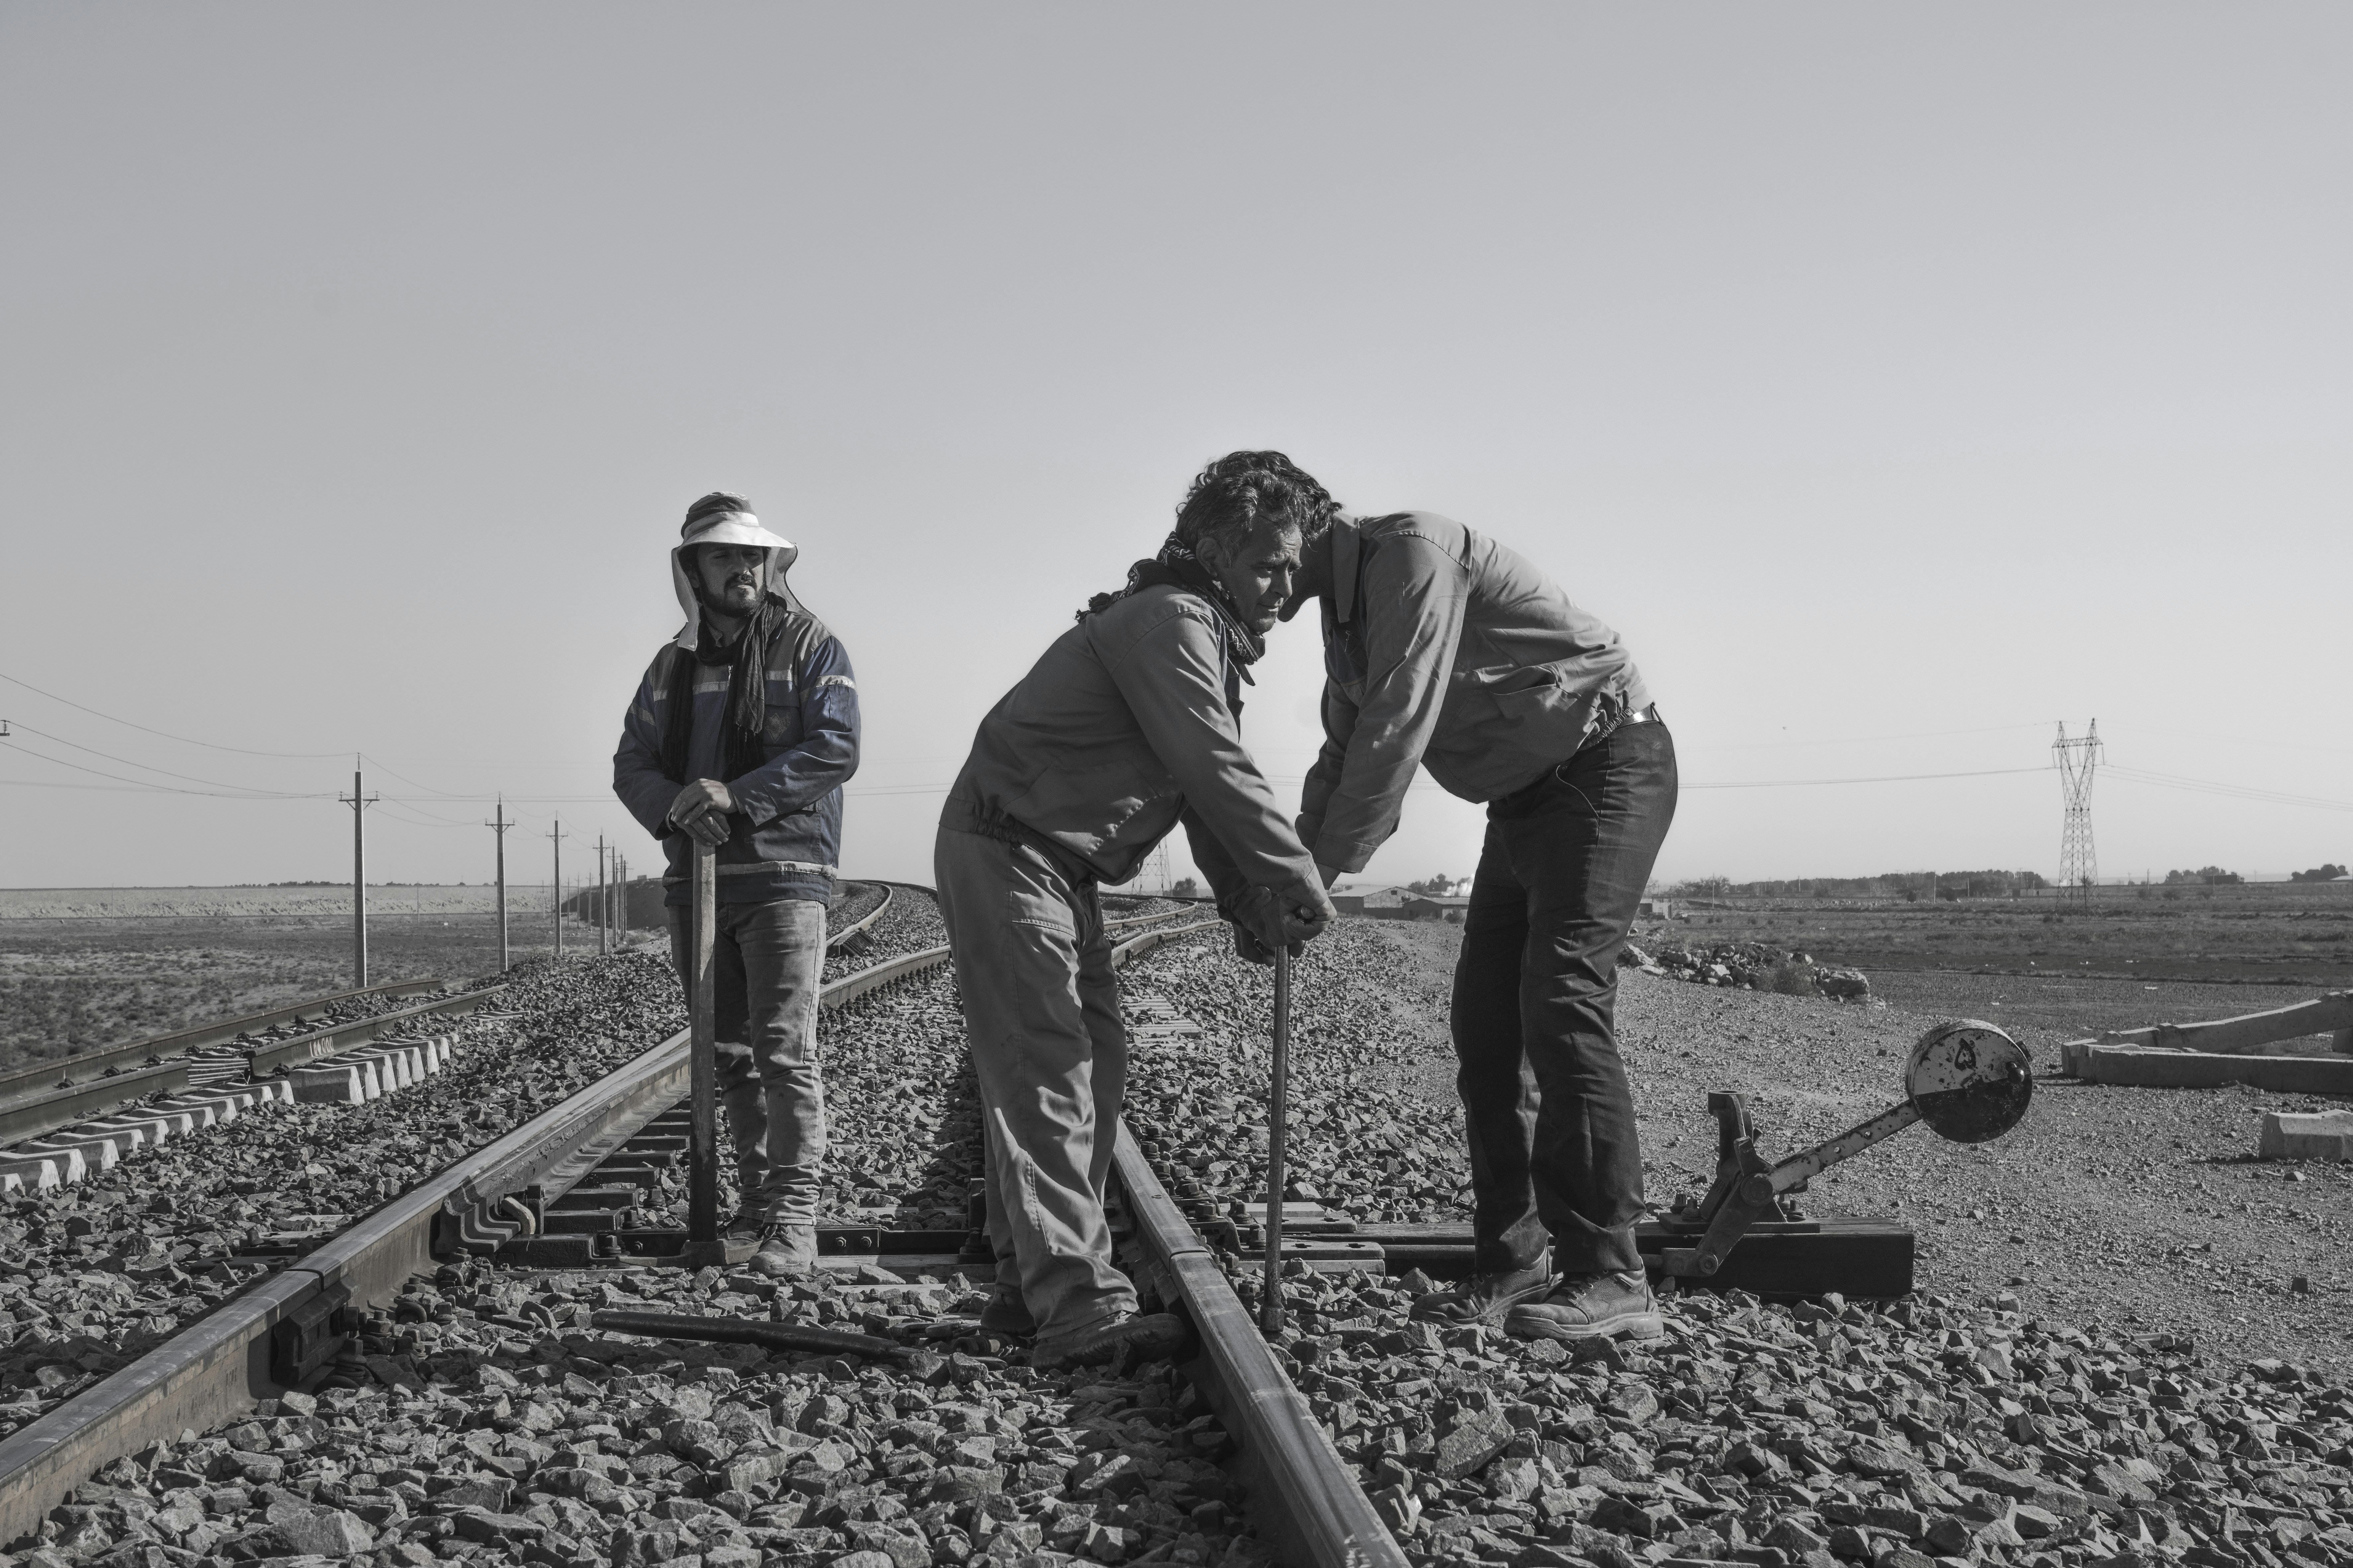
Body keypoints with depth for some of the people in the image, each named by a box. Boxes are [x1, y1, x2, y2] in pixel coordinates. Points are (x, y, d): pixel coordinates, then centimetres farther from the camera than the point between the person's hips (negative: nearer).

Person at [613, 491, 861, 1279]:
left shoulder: (811, 647, 0)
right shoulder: (670, 665, 17)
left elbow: (836, 748, -12)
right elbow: (632, 764, 10)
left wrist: (738, 797, -21)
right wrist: (673, 806, -13)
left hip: (784, 873, -6)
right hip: (696, 881, 6)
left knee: (784, 1050, -14)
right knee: (728, 1054, 11)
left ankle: (794, 1219, -13)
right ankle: (757, 1200, 22)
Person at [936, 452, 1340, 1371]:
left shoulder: (1208, 634, 15)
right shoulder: (1172, 621, -18)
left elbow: (1204, 783, 15)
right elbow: (1221, 774, -24)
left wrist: (1244, 903, 4)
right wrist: (1303, 886, -17)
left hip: (1060, 867, 11)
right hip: (1005, 853, -11)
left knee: (1091, 1069, 10)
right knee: (1047, 1072, -14)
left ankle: (1034, 1285, 14)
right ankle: (1080, 1309, -17)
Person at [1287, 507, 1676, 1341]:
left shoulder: (1410, 552, -20)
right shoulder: (1344, 611, 11)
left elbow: (1397, 731, -26)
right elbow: (1345, 755, 15)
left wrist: (1318, 872, -22)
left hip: (1607, 765, -10)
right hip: (1528, 794, 10)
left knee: (1561, 998, -19)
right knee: (1486, 1015, 3)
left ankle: (1608, 1279, -19)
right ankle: (1512, 1265, 6)